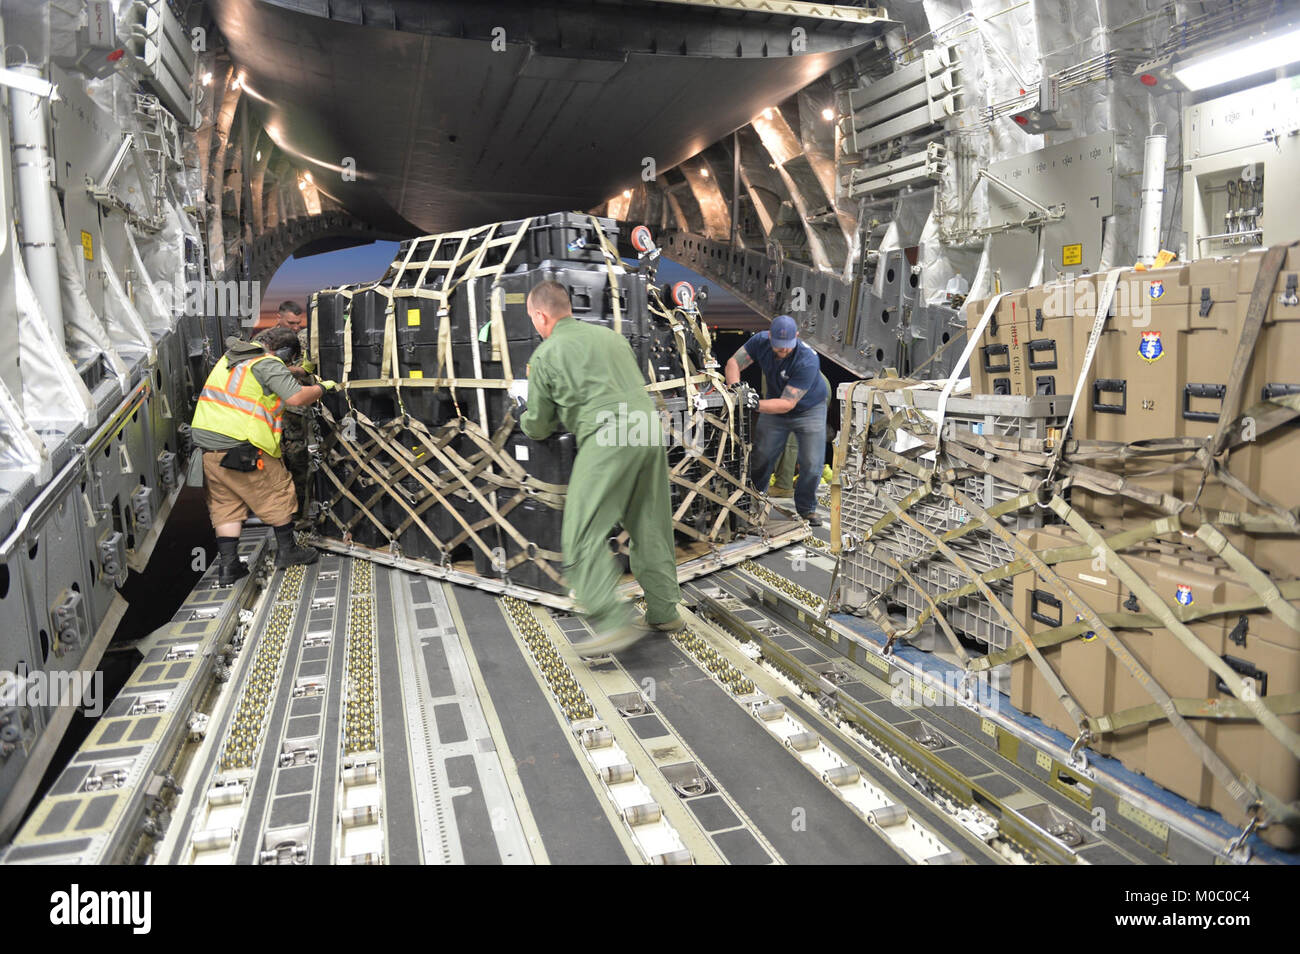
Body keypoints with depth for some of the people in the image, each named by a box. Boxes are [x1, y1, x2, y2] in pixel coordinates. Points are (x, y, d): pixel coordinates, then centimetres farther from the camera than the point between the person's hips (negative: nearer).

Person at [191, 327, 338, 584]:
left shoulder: (232, 356, 19)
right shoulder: (268, 364, -8)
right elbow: (296, 398, -17)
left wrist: (298, 370, 45)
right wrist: (322, 387, 0)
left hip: (205, 439, 8)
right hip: (239, 445, -8)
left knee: (225, 503, 14)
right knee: (276, 492, 10)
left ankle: (227, 564, 12)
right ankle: (286, 549, 22)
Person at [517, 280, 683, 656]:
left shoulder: (545, 354, 5)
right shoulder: (610, 335, 22)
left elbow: (538, 428, 11)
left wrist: (525, 414, 34)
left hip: (606, 441, -7)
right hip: (648, 431, 7)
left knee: (583, 536, -4)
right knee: (650, 527, 16)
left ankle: (614, 622, -13)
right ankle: (663, 611, 23)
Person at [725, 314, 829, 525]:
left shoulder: (807, 361, -36)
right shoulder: (761, 341, -21)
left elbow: (787, 403, -37)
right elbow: (733, 363, -17)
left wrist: (757, 405, -51)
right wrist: (736, 387, -38)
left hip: (809, 410, -4)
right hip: (775, 406, 4)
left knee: (812, 464, -9)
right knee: (760, 458, 7)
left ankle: (806, 508, 15)